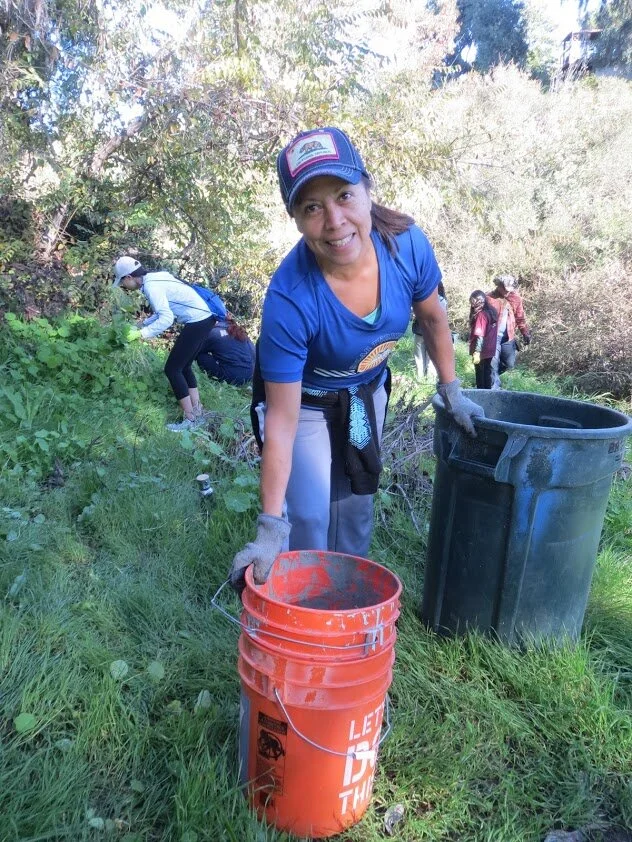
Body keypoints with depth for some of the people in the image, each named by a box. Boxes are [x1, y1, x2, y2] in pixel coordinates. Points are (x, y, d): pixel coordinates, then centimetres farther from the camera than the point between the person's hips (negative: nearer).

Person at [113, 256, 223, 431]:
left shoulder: (150, 285, -15)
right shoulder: (154, 278, 14)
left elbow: (166, 319, -22)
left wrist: (140, 334, -17)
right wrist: (142, 325, 18)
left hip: (197, 322, -10)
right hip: (203, 318, 10)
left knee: (172, 369, -2)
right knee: (183, 366, 18)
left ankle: (190, 419, 1)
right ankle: (197, 412, 22)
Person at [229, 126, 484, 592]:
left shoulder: (407, 244, -26)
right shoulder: (290, 298, -38)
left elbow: (433, 318, -4)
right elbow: (282, 419, -32)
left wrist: (453, 393, 4)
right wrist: (271, 527, -31)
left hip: (368, 391, 5)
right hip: (307, 400, -4)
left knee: (357, 509, 18)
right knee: (310, 521, -7)